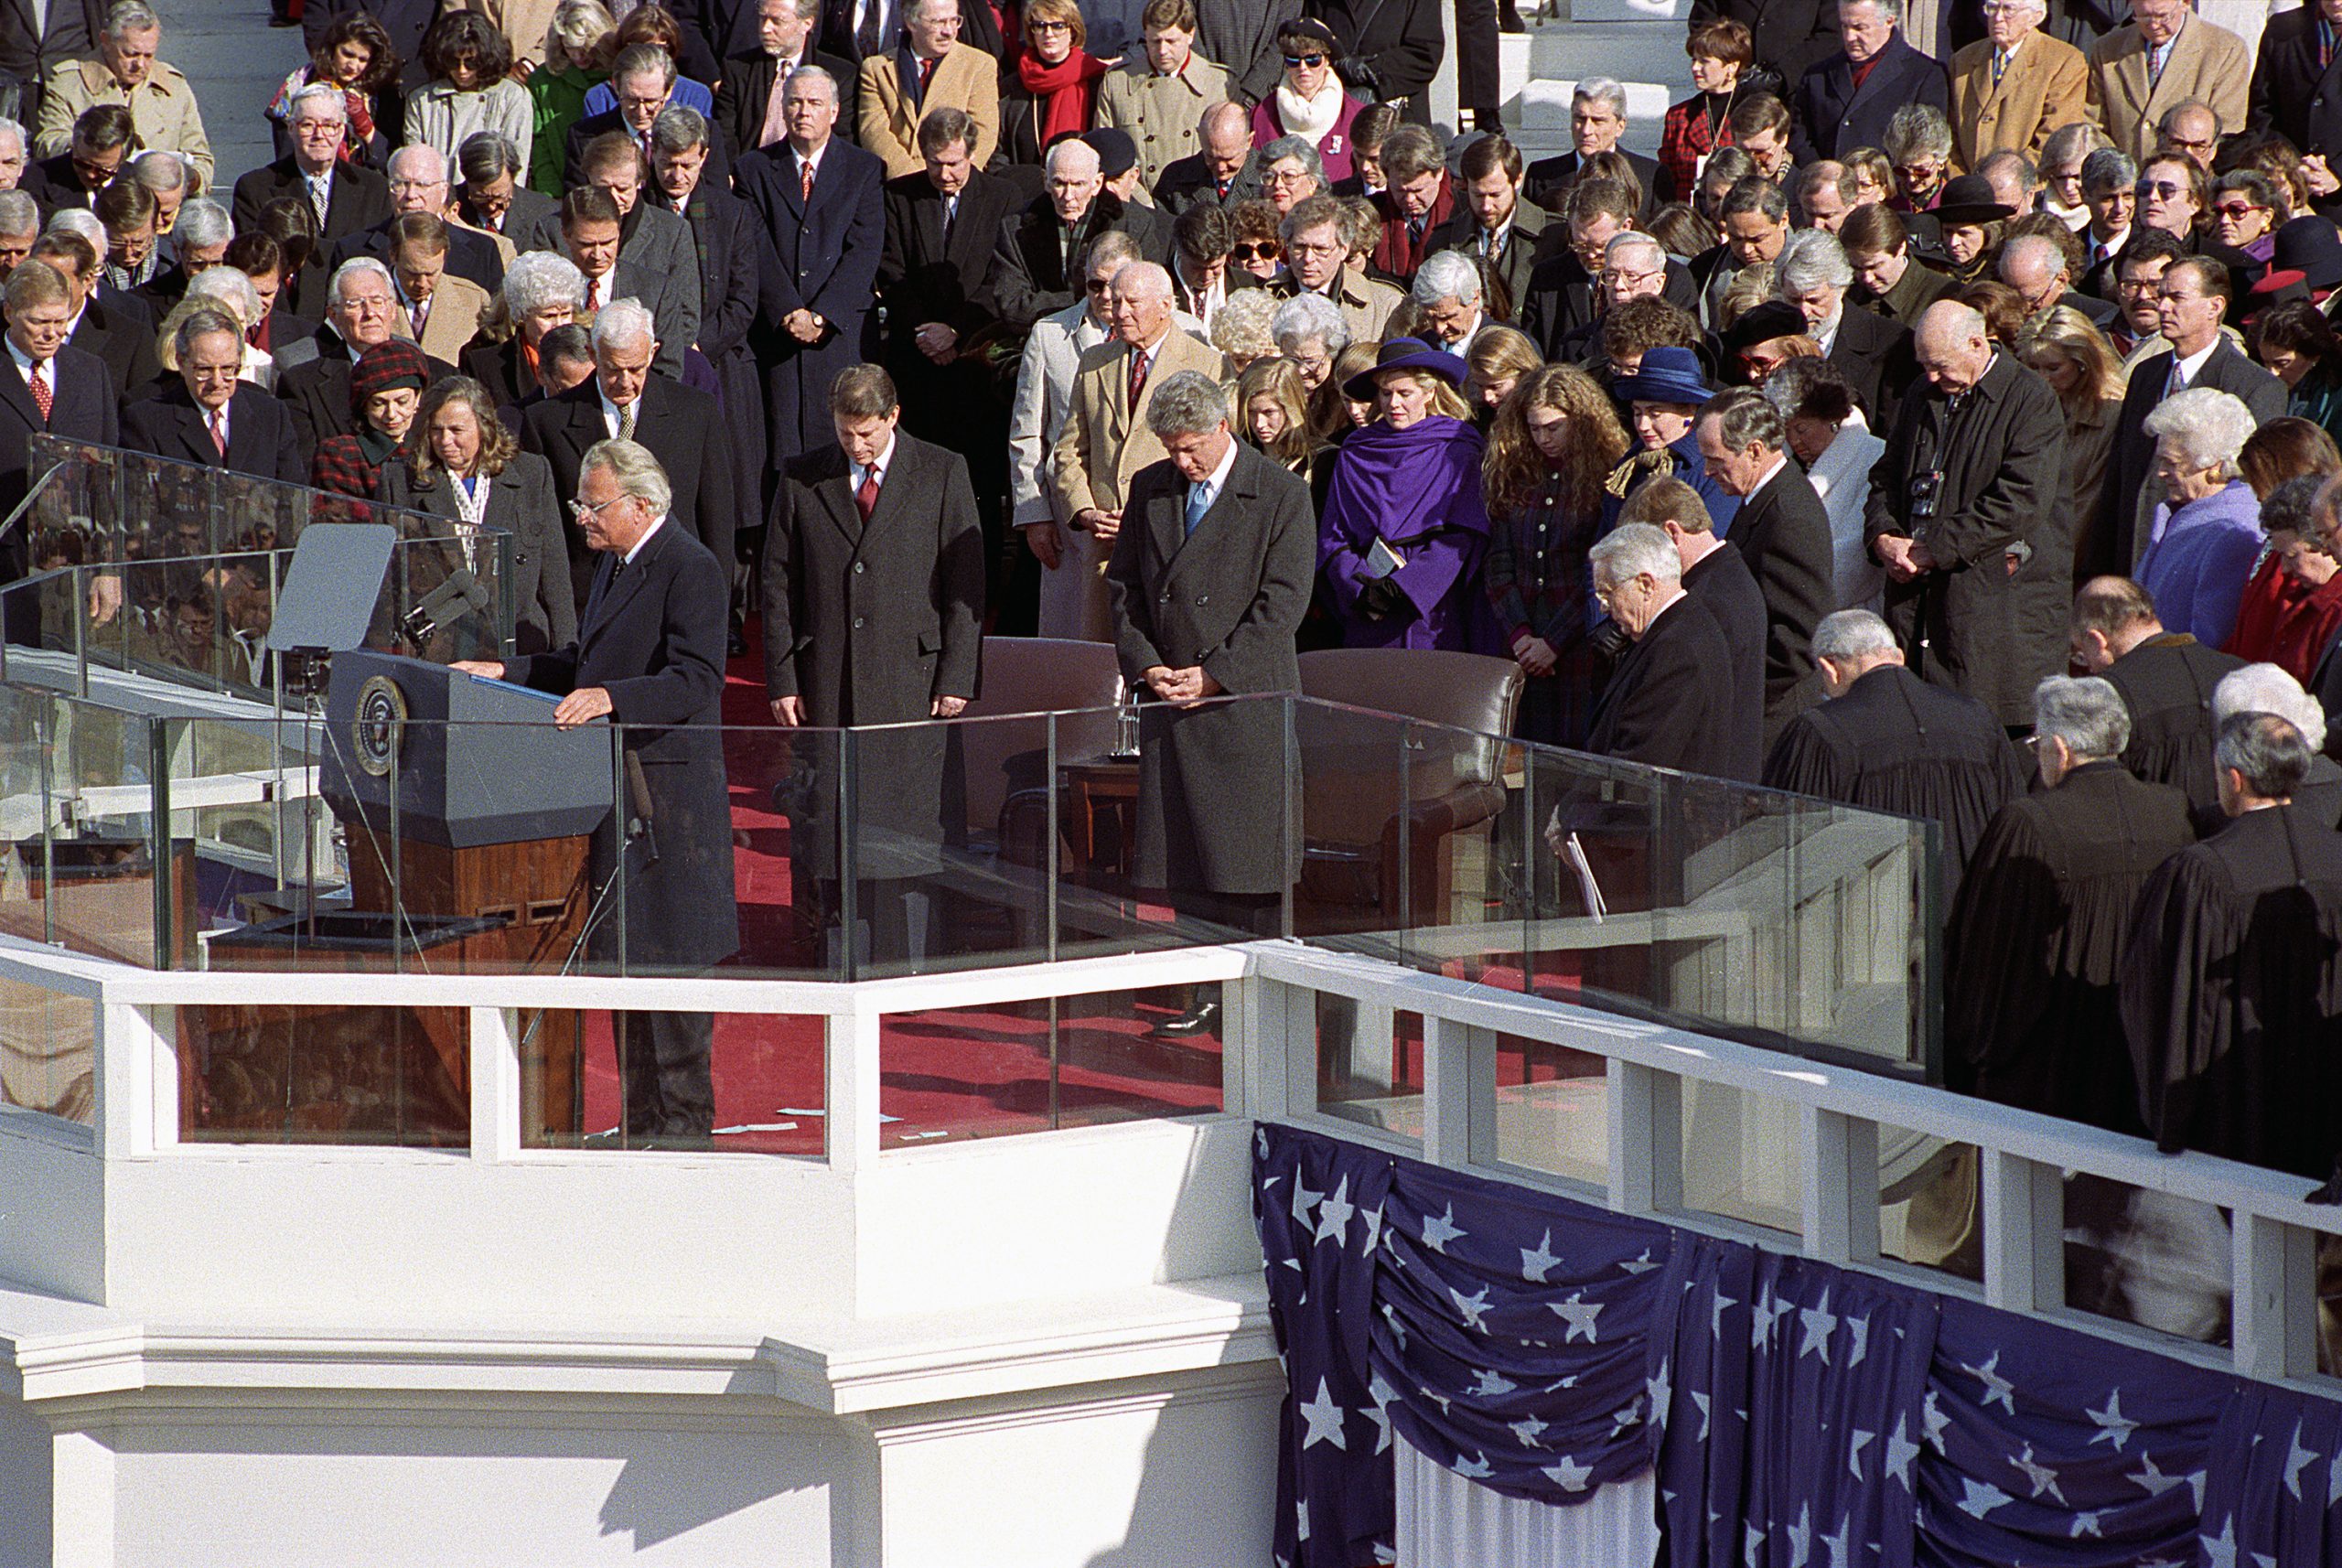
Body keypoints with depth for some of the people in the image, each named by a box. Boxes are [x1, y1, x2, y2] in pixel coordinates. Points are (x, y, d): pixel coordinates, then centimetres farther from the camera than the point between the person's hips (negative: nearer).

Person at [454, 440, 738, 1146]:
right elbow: (584, 664, 25)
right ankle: (640, 1121, 19)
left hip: (667, 795, -10)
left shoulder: (690, 569, -14)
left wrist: (610, 697, -34)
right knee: (621, 956, 12)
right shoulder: (615, 564, 16)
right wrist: (505, 674, 14)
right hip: (617, 795, 10)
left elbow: (695, 679, -22)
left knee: (667, 956, -6)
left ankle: (685, 1118, 1)